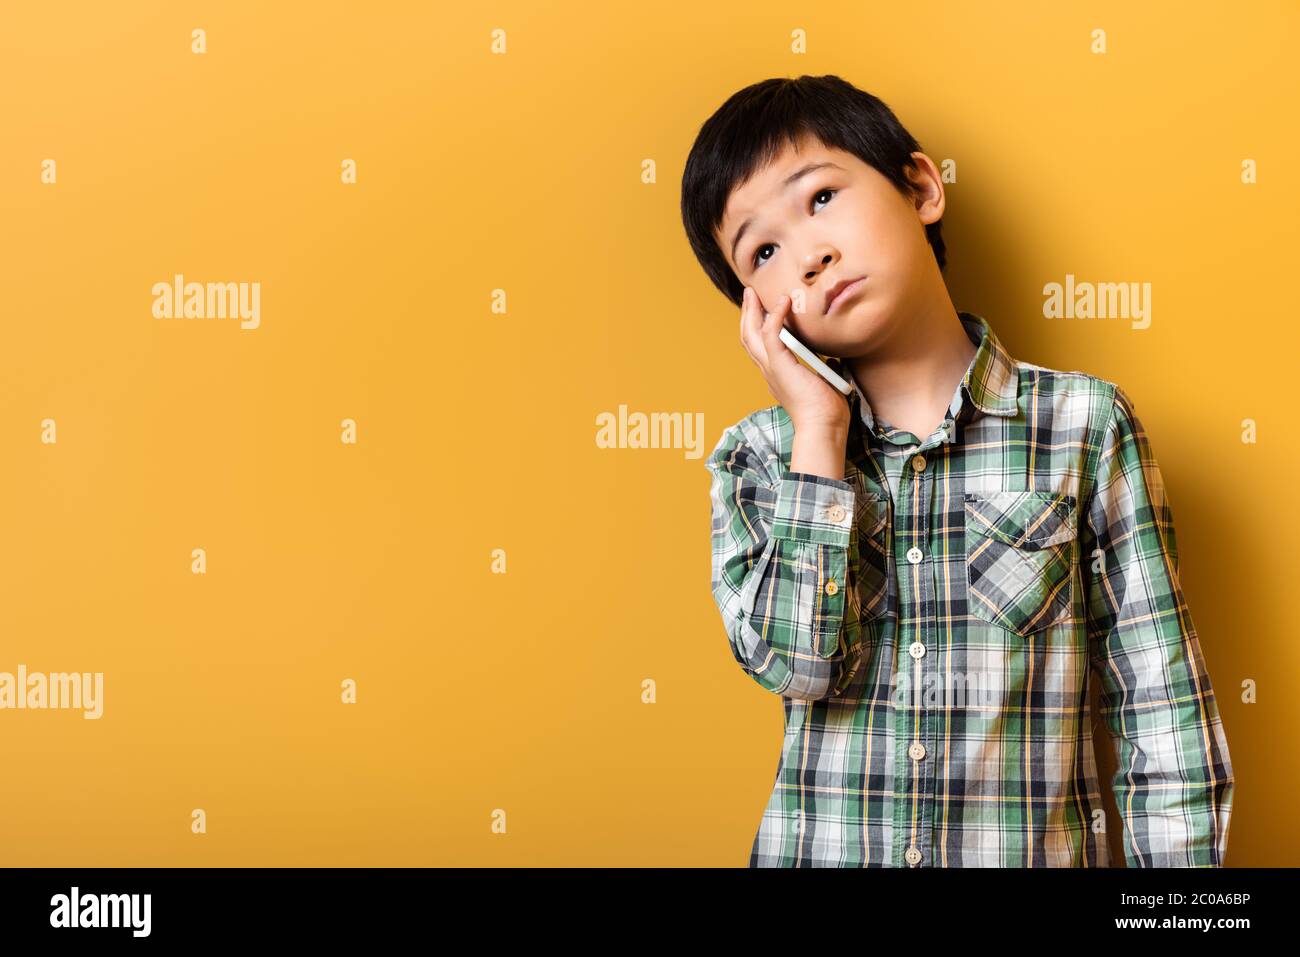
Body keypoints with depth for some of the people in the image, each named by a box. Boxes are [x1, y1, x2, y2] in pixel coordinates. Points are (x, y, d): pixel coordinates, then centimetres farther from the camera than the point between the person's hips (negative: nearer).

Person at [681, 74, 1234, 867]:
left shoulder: (1085, 424, -6)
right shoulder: (755, 458, -2)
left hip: (1035, 847, 0)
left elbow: (1163, 704, -6)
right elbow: (796, 660, -16)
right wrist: (818, 431, -14)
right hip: (819, 846, 1)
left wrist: (1184, 862, -9)